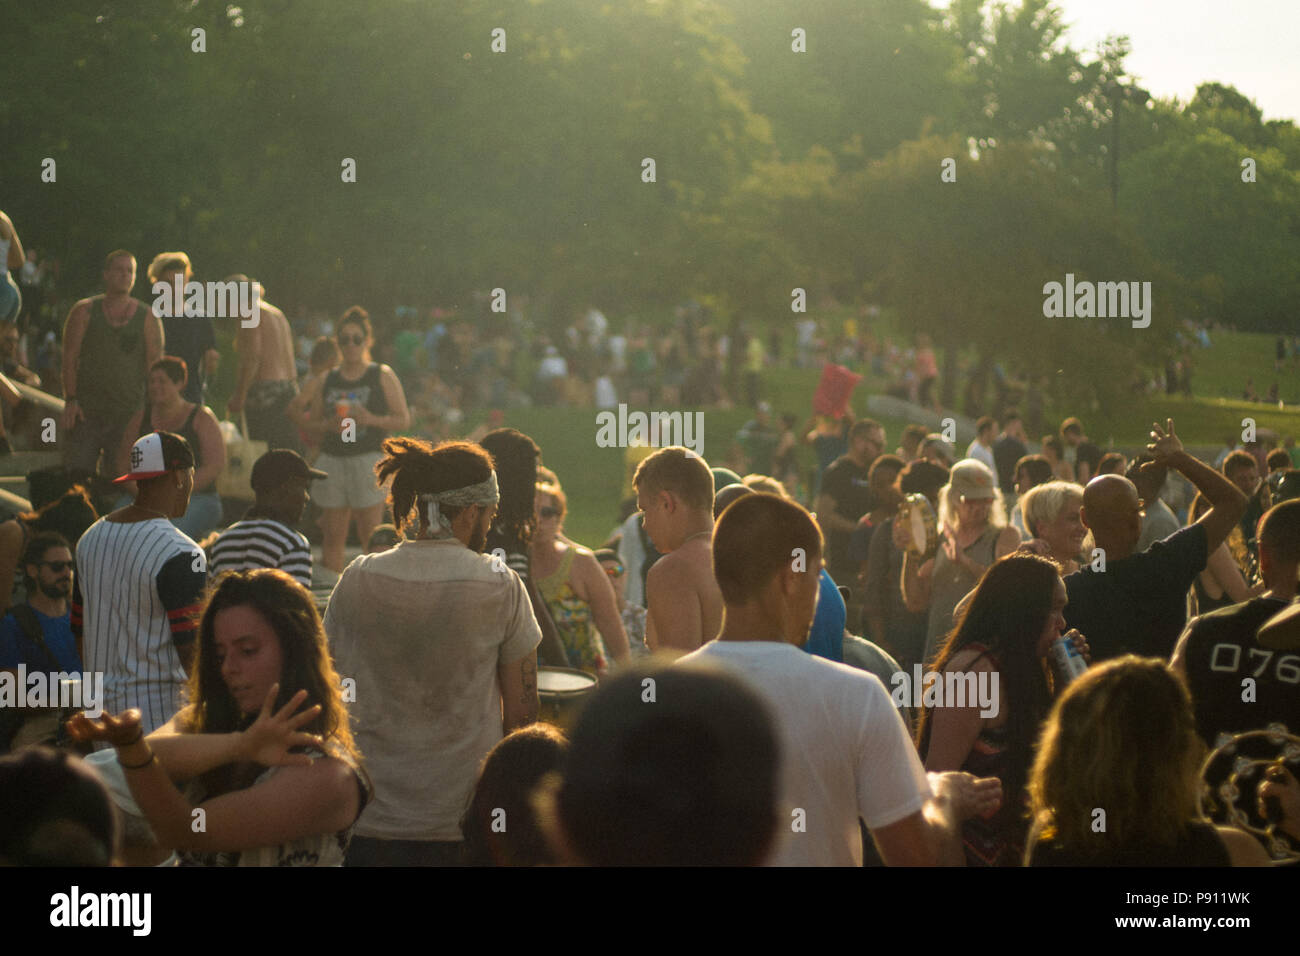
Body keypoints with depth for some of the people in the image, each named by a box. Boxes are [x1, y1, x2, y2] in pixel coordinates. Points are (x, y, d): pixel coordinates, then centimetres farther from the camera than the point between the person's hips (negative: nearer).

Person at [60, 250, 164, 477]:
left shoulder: (148, 318, 7)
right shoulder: (85, 312, 6)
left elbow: (155, 365, 4)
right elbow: (69, 358, 3)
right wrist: (70, 401, -8)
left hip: (129, 415, 0)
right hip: (86, 411, 0)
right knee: (76, 475, -8)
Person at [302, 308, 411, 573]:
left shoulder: (383, 376, 6)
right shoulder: (326, 381, 14)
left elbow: (403, 419, 2)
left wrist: (370, 419, -13)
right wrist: (328, 425, -6)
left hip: (368, 459, -3)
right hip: (332, 459, 3)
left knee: (371, 535, -8)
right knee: (333, 536, 2)